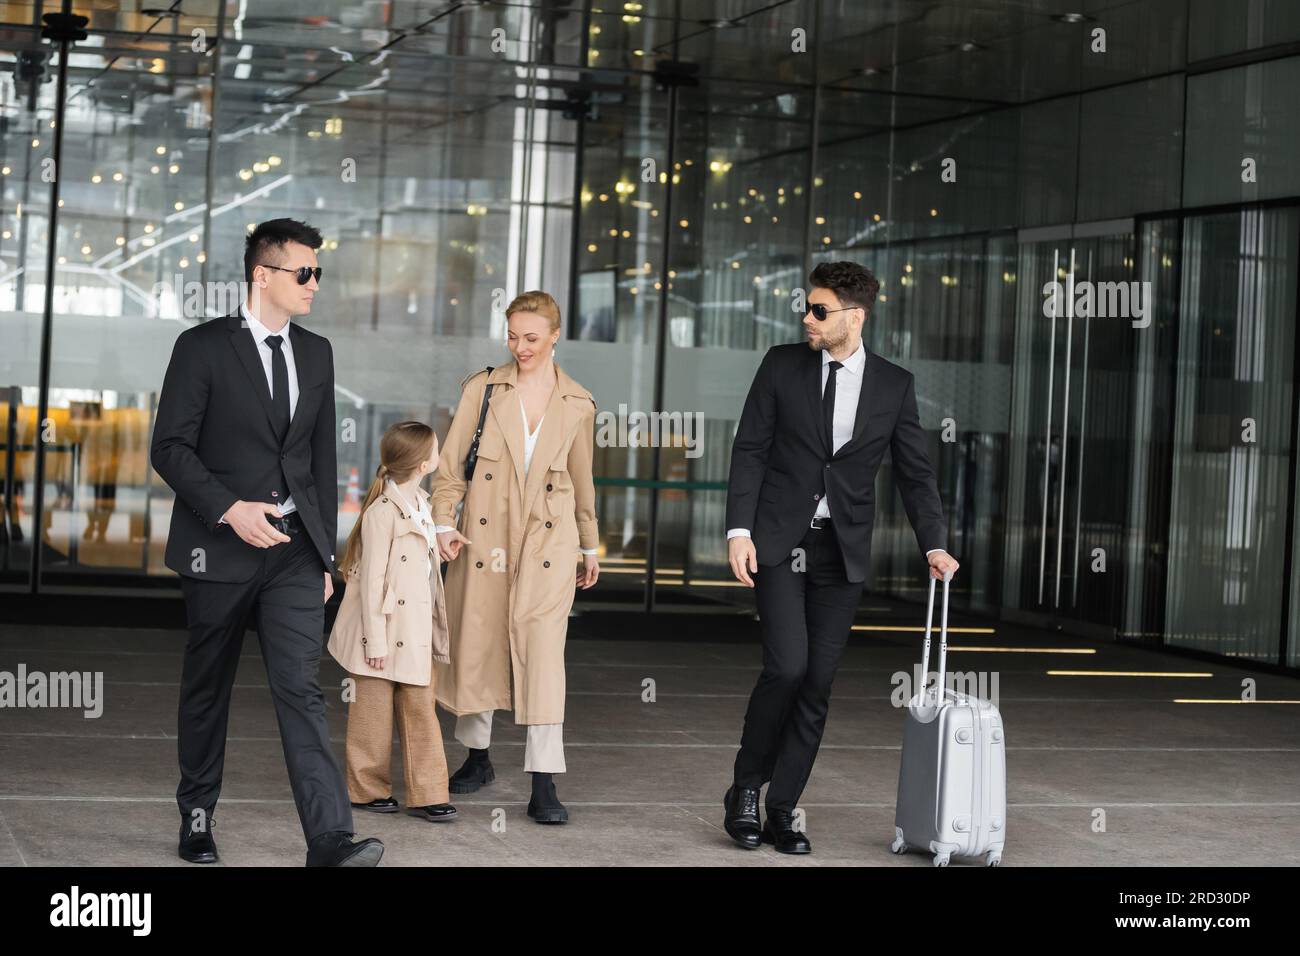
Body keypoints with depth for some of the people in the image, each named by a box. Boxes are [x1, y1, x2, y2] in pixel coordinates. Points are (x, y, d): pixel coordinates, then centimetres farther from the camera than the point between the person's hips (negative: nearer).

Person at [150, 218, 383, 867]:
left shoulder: (316, 353, 12)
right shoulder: (202, 347, -4)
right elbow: (170, 447, -7)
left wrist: (325, 553, 13)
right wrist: (228, 508, -20)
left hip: (294, 552, 3)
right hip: (220, 546, -3)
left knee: (302, 688, -8)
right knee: (208, 688, 10)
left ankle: (330, 838, -17)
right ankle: (197, 817, 26)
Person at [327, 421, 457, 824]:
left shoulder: (420, 505, 10)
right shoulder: (383, 512, -16)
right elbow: (372, 581, -16)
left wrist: (435, 628, 18)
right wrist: (376, 641, -16)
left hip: (415, 633, 8)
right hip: (385, 632, -8)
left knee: (421, 711, 6)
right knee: (375, 713, 6)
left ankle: (426, 795, 9)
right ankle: (368, 789, 19)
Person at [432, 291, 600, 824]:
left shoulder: (577, 405, 8)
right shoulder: (482, 389, 4)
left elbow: (582, 480, 17)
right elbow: (451, 462, 3)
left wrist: (590, 546, 22)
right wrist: (443, 522, -8)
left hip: (548, 536, -1)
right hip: (484, 533, 1)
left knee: (542, 648, -10)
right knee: (475, 643, 7)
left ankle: (544, 785, -11)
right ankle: (477, 757, 27)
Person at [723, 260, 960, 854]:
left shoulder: (894, 385, 3)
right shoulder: (782, 365, 0)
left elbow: (914, 472, 5)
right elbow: (750, 449, 0)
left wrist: (933, 544, -7)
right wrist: (738, 530, -9)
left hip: (842, 552, 2)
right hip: (779, 541, -2)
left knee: (818, 683, 2)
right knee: (787, 666, -15)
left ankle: (782, 811, 11)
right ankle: (745, 788, 5)